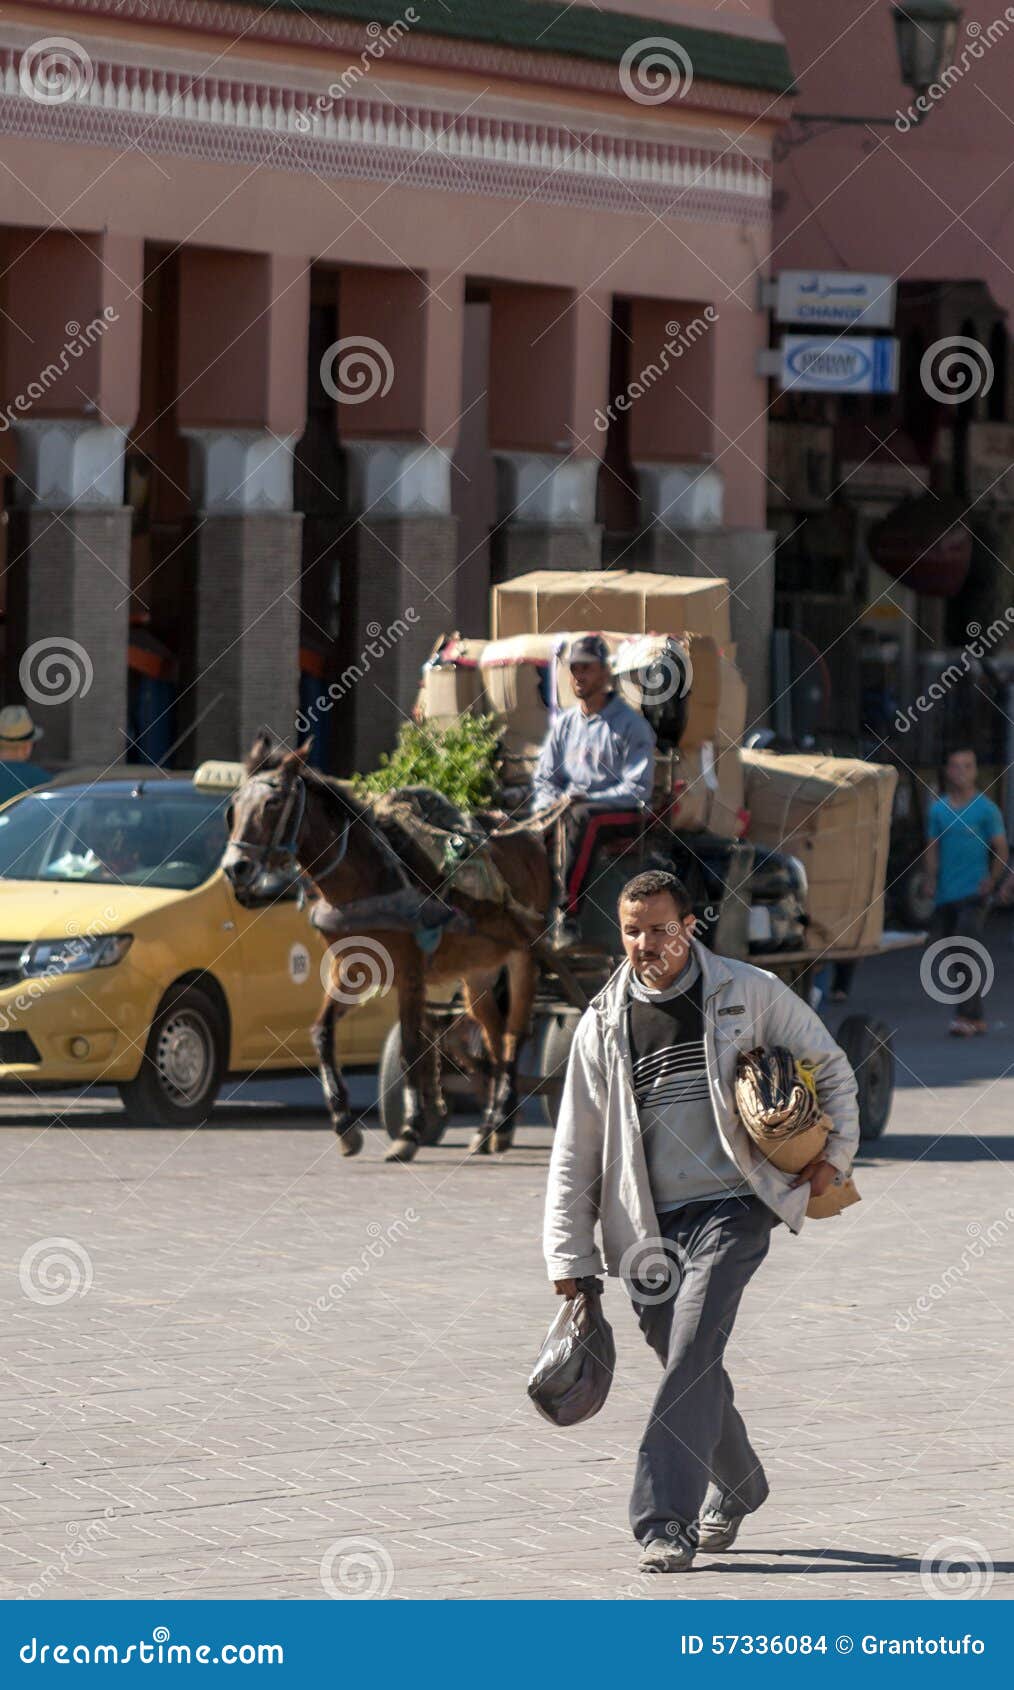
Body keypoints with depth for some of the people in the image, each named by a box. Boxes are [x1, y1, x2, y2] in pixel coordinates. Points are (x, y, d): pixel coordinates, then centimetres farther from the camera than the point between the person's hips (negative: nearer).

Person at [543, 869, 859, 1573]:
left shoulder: (750, 994, 1)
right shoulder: (604, 1023, 7)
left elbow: (829, 1066, 15)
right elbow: (574, 1152, 9)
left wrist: (833, 1154, 4)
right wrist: (569, 1257, 4)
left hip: (732, 1207, -3)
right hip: (647, 1226, 3)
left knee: (692, 1354, -18)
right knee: (693, 1371, 9)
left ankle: (667, 1520, -20)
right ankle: (737, 1488, 35)